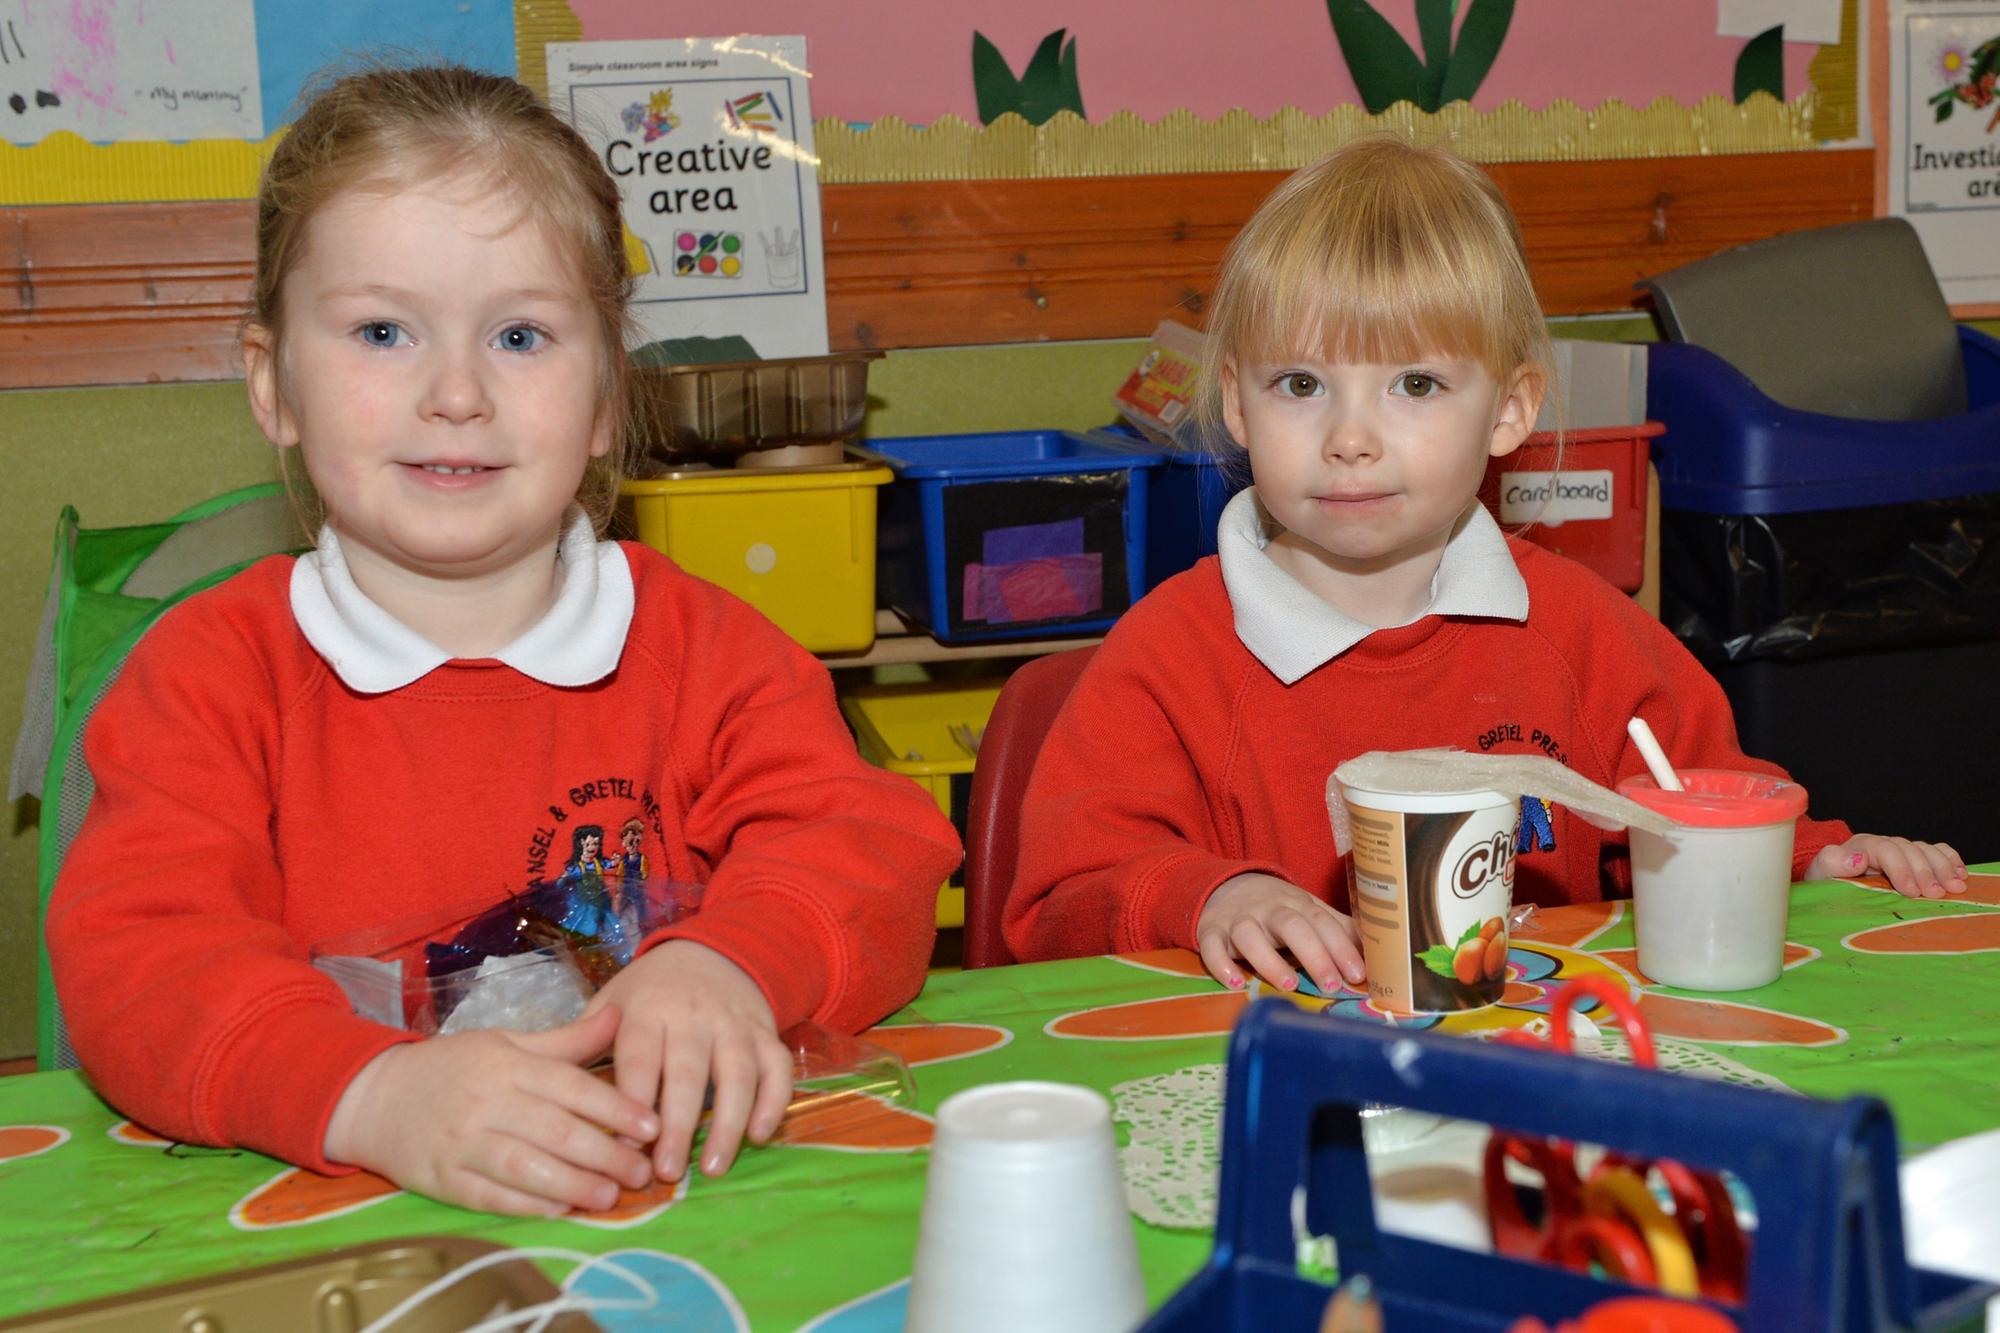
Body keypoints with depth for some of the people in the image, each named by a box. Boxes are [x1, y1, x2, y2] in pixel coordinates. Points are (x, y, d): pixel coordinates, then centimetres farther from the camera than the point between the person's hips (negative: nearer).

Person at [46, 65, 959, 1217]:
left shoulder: (699, 647, 5)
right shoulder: (216, 673, 1)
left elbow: (873, 844, -4)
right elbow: (132, 950, -13)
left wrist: (729, 966, -27)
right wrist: (373, 1092, -32)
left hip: (679, 1198, 2)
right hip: (317, 1227, -2)